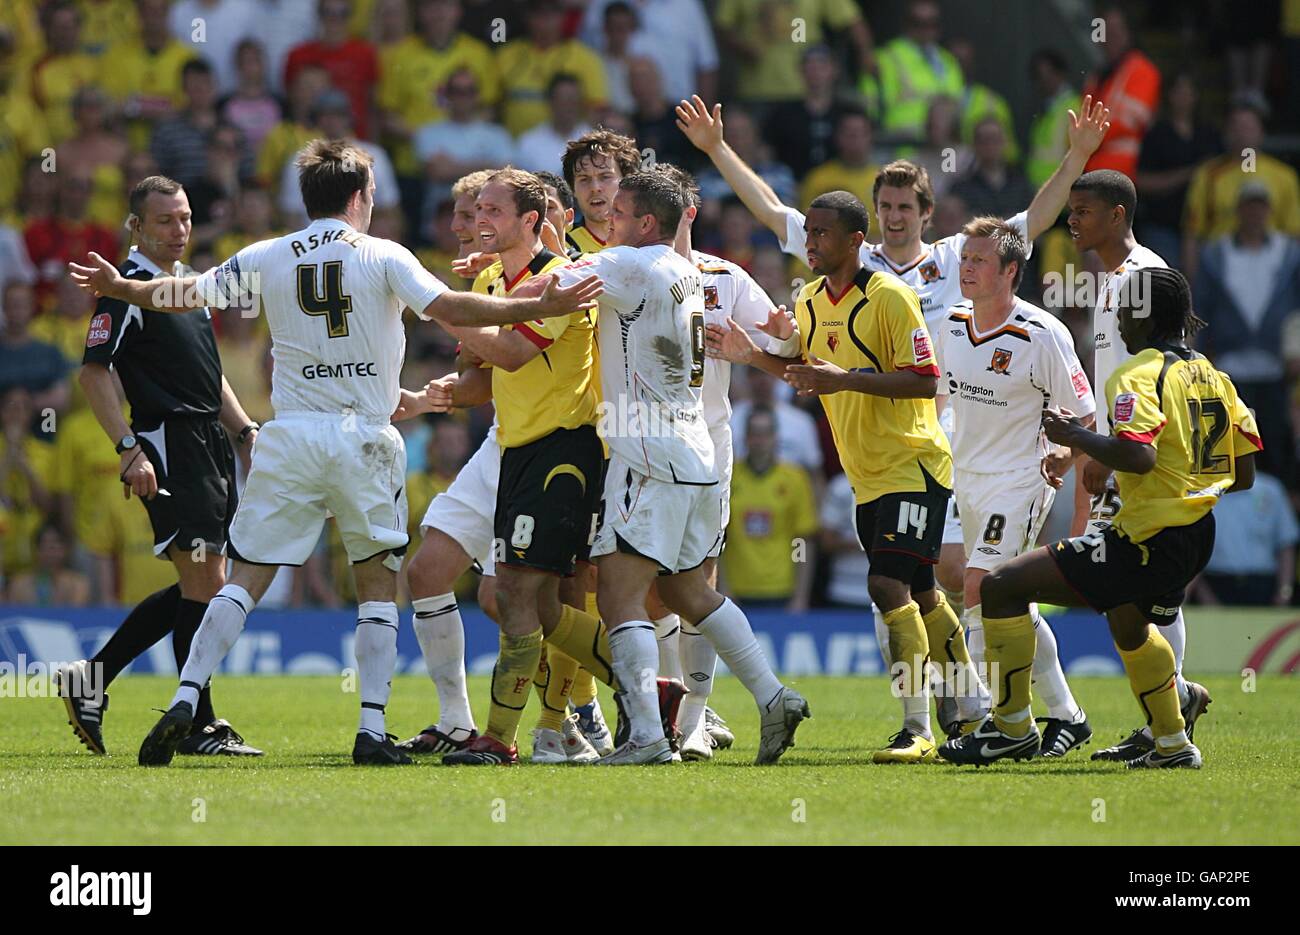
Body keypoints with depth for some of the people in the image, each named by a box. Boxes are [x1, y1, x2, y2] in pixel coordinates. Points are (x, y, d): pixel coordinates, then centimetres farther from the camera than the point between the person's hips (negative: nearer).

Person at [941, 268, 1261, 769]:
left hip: (1149, 538, -10)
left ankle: (1012, 726, -3)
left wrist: (1076, 436, -16)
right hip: (1199, 536, 10)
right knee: (1128, 625, 40)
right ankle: (1173, 745, 48)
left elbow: (1138, 454, -31)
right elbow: (1244, 474, 13)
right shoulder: (1213, 376, 11)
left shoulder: (1138, 375, -14)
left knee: (1003, 587, -7)